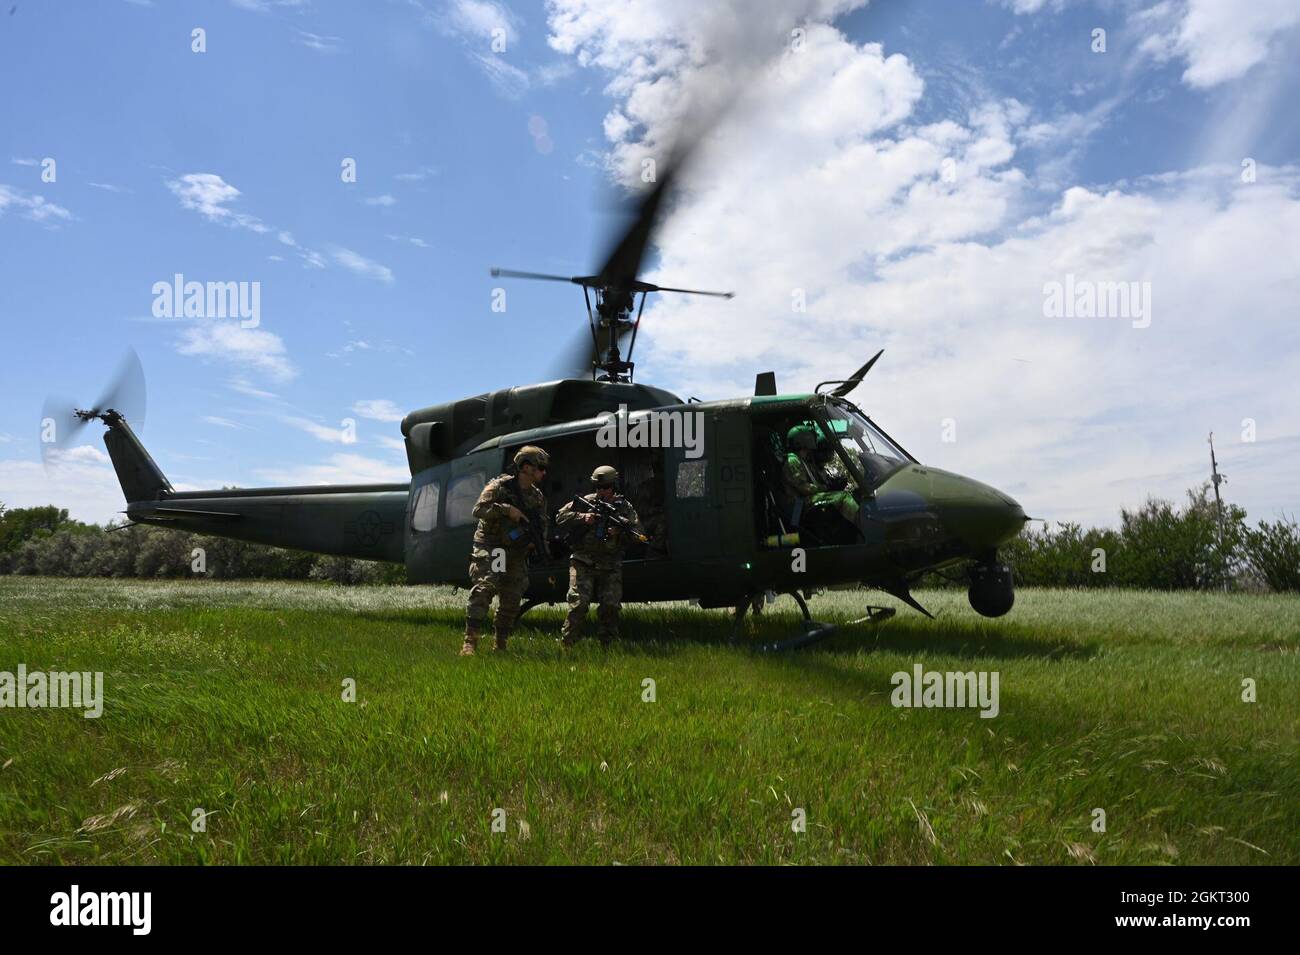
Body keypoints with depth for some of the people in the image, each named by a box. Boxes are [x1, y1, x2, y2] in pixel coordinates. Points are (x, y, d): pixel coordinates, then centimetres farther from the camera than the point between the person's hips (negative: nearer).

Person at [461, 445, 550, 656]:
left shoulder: (538, 497, 9)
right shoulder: (499, 486, -9)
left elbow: (542, 525, 14)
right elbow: (479, 509, -19)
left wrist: (536, 540, -6)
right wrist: (507, 509, -26)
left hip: (516, 553, 6)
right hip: (489, 548, -6)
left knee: (512, 599, 6)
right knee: (483, 589, -21)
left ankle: (500, 645, 19)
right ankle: (470, 642, -24)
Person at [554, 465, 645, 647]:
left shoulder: (625, 507, 7)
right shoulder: (585, 502, 5)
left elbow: (639, 535, 1)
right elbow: (560, 518, 1)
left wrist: (620, 533, -17)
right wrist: (582, 517, -14)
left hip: (611, 566, 2)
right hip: (583, 562, -2)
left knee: (611, 605, -2)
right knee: (579, 603, -13)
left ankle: (608, 645, 14)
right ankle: (566, 644, -5)